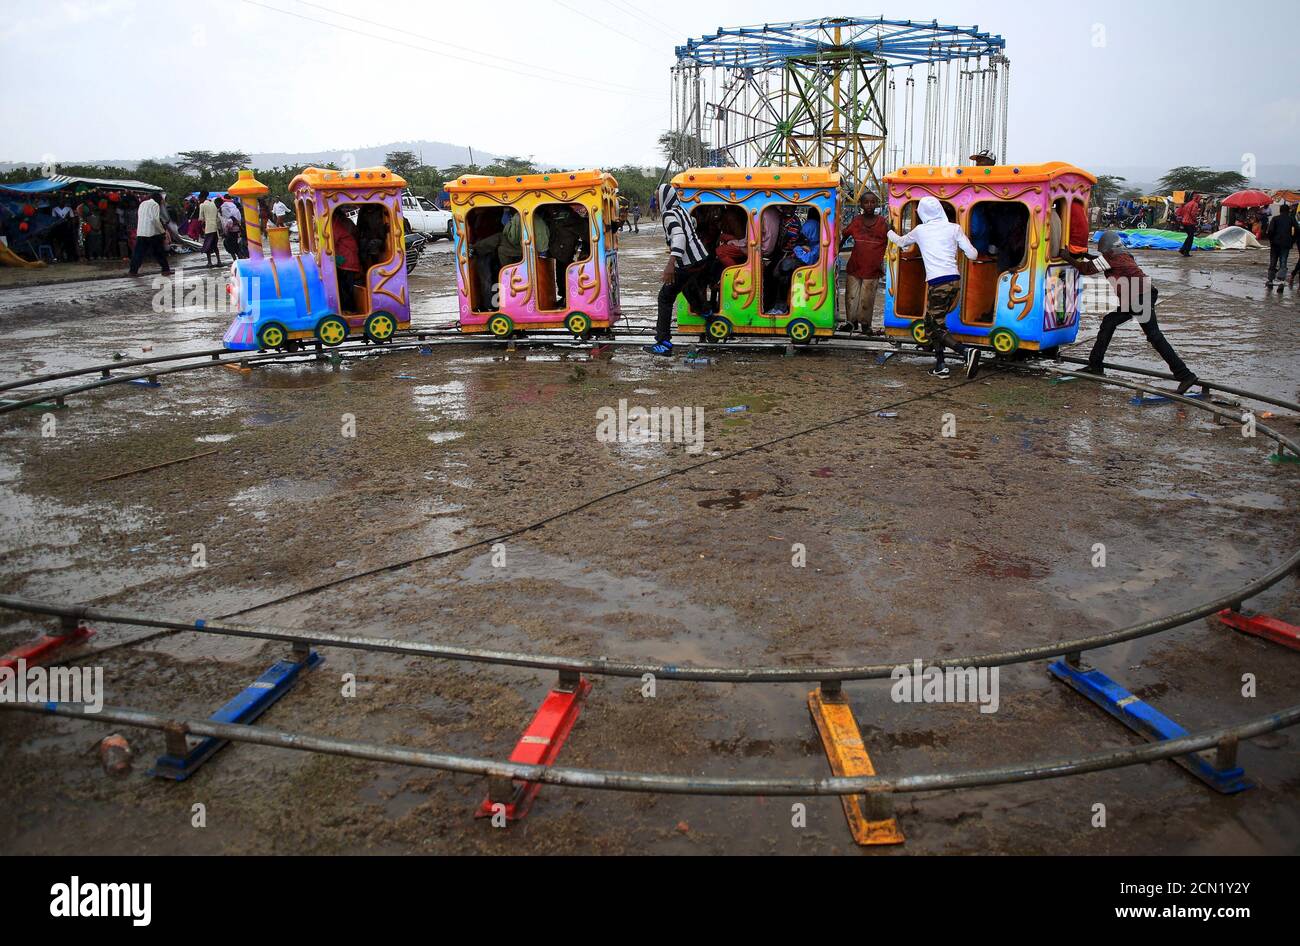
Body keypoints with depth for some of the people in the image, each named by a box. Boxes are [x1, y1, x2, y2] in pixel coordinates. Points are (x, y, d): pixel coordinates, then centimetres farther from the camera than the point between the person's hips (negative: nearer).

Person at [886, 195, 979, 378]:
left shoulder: (920, 230, 6)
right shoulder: (954, 228, 6)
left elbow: (901, 242, 27)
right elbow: (972, 255, 3)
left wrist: (890, 233, 48)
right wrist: (962, 242, 24)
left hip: (937, 283, -4)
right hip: (955, 281, 5)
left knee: (935, 329, 1)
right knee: (932, 322, 19)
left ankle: (967, 352, -22)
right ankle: (940, 366, 15)